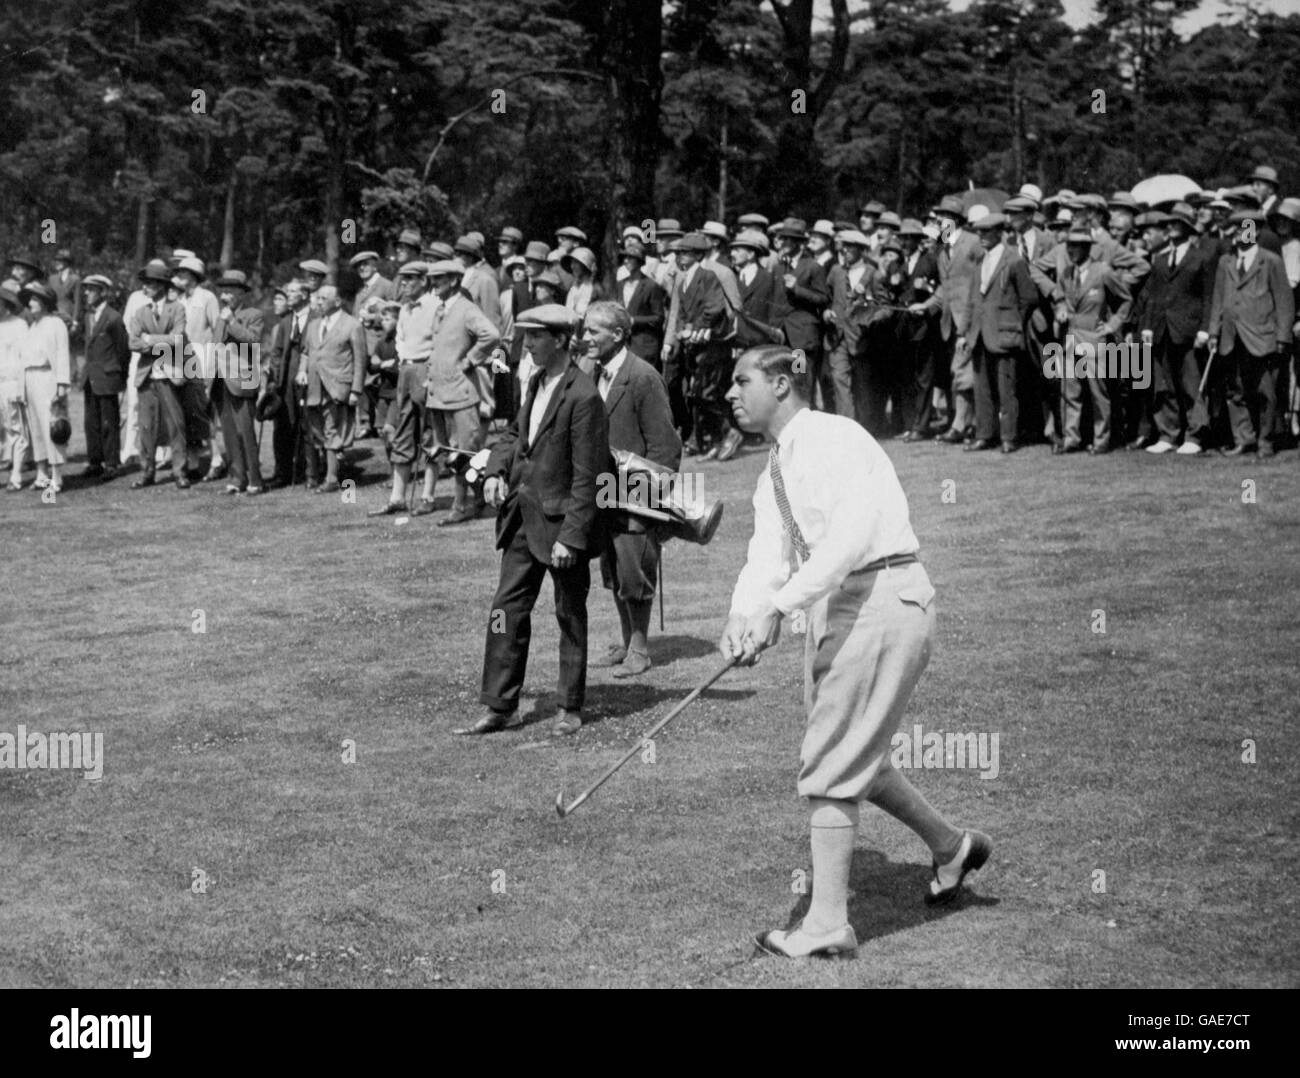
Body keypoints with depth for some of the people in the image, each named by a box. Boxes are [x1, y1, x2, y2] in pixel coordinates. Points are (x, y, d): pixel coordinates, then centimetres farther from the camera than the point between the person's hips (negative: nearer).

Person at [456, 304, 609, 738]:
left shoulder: (582, 397, -18)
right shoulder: (536, 383, 8)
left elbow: (586, 478, -19)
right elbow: (515, 433, 23)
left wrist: (571, 536, -21)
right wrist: (496, 470, 3)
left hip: (562, 521, -8)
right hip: (523, 513, 8)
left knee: (570, 616, 8)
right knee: (507, 609, 7)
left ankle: (571, 709, 20)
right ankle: (498, 707, 13)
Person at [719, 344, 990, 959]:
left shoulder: (831, 438, -11)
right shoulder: (773, 475, 17)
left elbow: (851, 533, -26)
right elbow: (767, 559, 3)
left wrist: (777, 607, -31)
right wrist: (742, 619, -18)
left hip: (883, 600, -9)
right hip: (832, 608, 9)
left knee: (830, 764, -6)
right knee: (854, 757, 19)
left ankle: (828, 925, 4)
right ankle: (950, 846, 40)